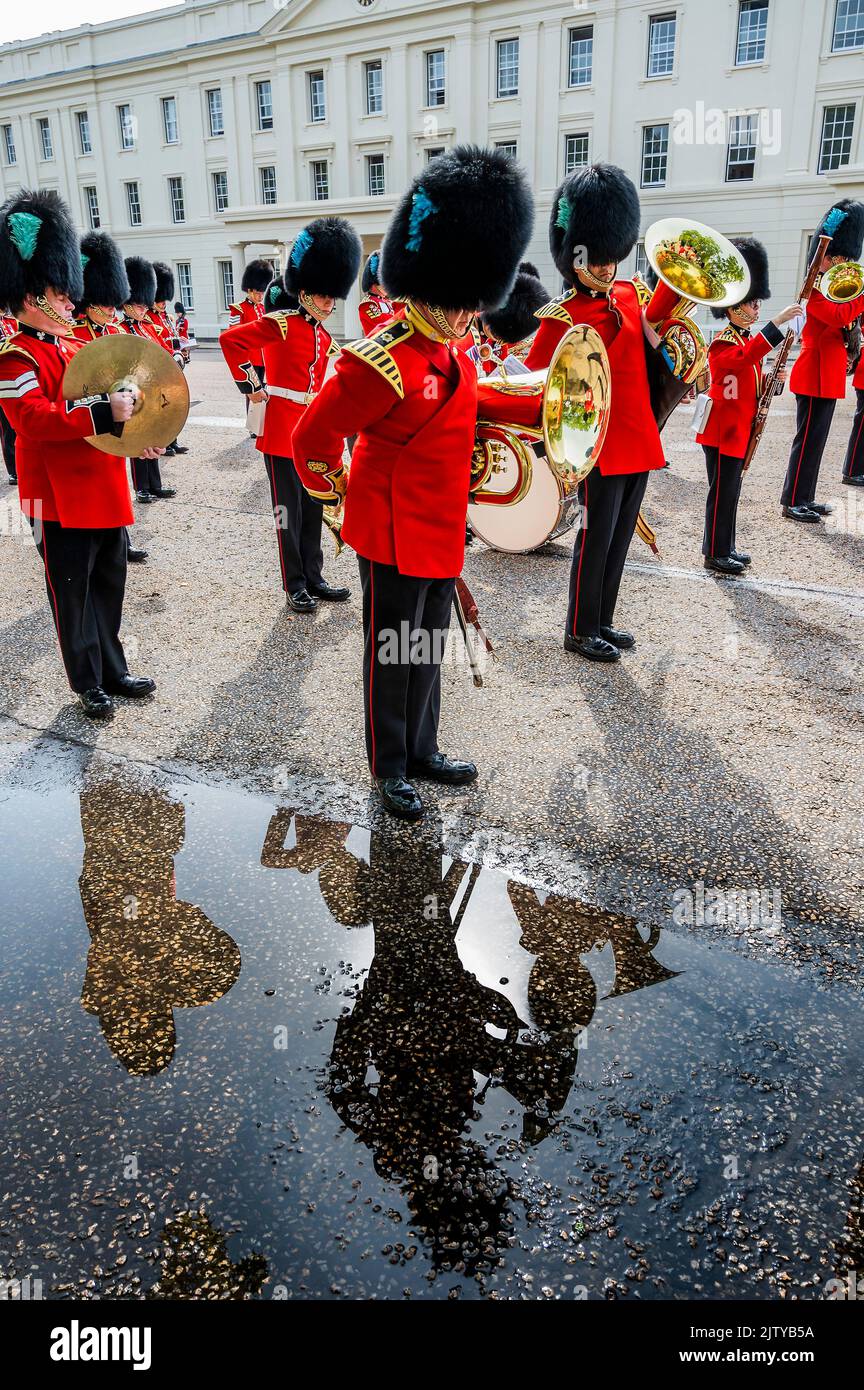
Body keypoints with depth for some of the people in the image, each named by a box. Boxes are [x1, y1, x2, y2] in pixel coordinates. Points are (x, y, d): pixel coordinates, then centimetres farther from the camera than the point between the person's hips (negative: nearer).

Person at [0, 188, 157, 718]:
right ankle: (89, 684, 17)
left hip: (105, 492, 8)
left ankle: (114, 670, 28)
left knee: (109, 587, 15)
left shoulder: (77, 346, 15)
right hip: (61, 500, -8)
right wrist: (105, 414, -30)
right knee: (73, 594, 5)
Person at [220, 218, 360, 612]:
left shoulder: (324, 336, 12)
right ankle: (295, 586, 10)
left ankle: (314, 577, 23)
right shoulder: (281, 324, -12)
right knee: (289, 512, 1)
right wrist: (250, 386, -15)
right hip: (283, 432, -7)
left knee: (313, 509, 12)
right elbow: (230, 339, -19)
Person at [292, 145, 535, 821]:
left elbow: (472, 404, 25)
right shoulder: (383, 361, -21)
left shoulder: (454, 352, 6)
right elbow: (314, 436, -16)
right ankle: (390, 770, 22)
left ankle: (423, 750, 34)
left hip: (443, 532, 8)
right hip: (396, 536, -8)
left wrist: (541, 407, 13)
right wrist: (335, 492, 0)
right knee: (392, 655, 6)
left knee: (429, 649, 18)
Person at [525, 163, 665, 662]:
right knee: (595, 542, 1)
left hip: (640, 443, 7)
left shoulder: (628, 294, 8)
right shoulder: (561, 316, -11)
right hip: (601, 448, -7)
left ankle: (602, 622, 28)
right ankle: (580, 632, 17)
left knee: (619, 541, 14)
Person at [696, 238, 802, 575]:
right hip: (724, 429, -9)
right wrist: (777, 322, -41)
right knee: (722, 491, -4)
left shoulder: (747, 338, 15)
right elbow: (746, 357, -37)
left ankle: (725, 547, 23)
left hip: (740, 428, 9)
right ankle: (715, 554, 4)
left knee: (730, 490, 14)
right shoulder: (723, 342, -15)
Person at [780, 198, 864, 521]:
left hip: (826, 378, 10)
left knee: (814, 440, 12)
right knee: (808, 440, -7)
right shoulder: (814, 290, -11)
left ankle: (804, 498, 18)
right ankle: (792, 502, -2)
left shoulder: (829, 289, 19)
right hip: (816, 377, -10)